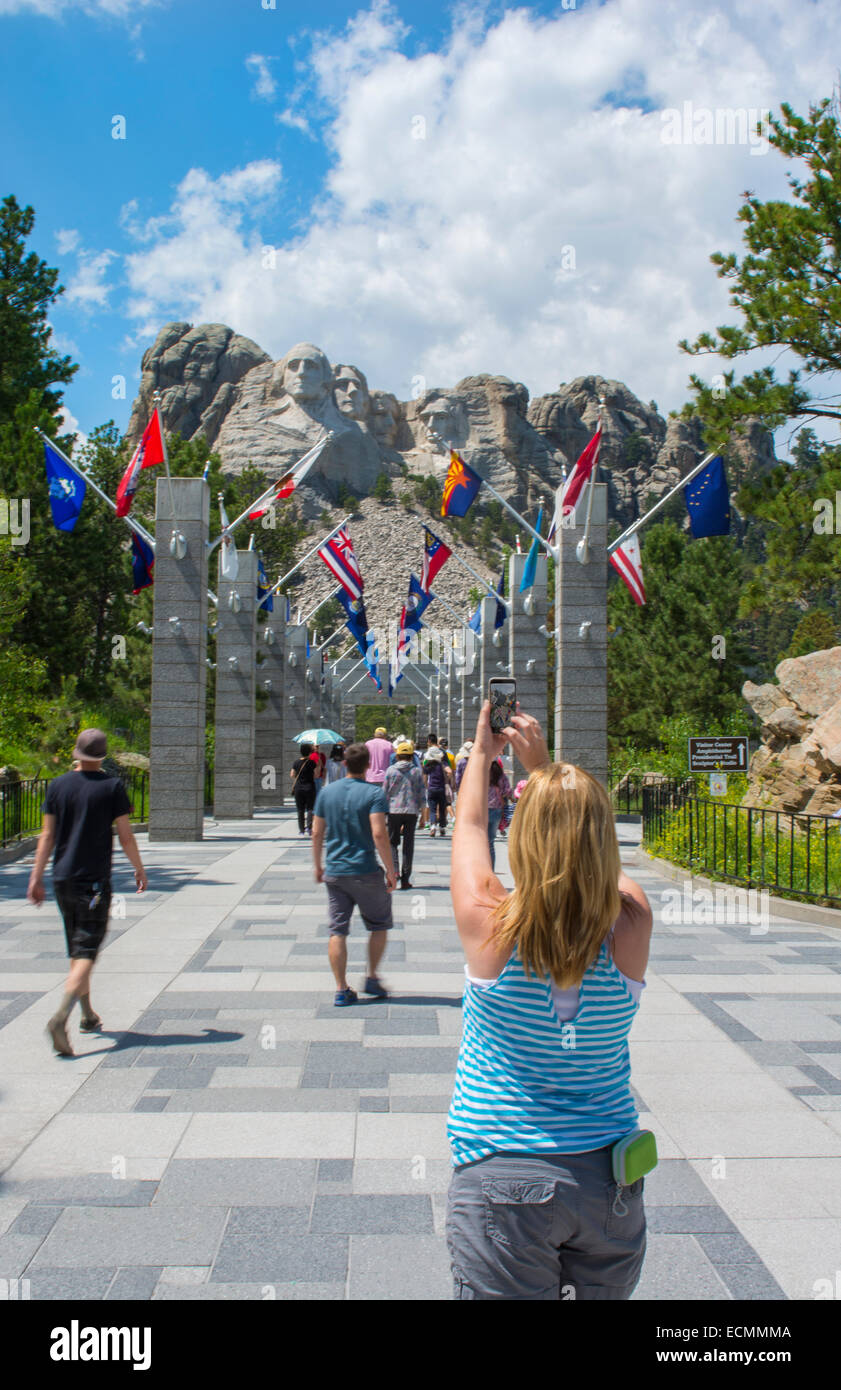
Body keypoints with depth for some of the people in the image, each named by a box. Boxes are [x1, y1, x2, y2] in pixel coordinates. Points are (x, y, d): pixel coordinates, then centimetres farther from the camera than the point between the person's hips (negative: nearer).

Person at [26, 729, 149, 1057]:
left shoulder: (58, 786, 3)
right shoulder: (111, 787, -7)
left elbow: (47, 836, 4)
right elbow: (125, 837, -6)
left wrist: (36, 877, 9)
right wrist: (140, 870, 8)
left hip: (63, 879, 5)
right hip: (95, 881, -5)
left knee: (76, 950, 18)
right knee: (87, 952, -5)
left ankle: (88, 1016, 29)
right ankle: (61, 1017, -23)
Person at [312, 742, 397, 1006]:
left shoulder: (327, 792, 5)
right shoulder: (373, 793, -10)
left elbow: (317, 832, 8)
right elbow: (379, 834, -18)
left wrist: (318, 865, 20)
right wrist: (391, 870, -11)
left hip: (334, 873, 4)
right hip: (365, 872, -4)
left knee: (337, 931, 6)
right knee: (379, 925, 16)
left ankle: (341, 989, 6)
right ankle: (371, 978, 15)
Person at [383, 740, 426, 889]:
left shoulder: (391, 770, -1)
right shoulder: (417, 771, 0)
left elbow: (385, 793, 2)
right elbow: (422, 795, 1)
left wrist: (385, 809, 16)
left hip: (394, 811, 0)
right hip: (412, 812, 0)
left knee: (392, 841, 13)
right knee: (408, 845, 7)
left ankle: (394, 870, -10)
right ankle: (405, 879, 8)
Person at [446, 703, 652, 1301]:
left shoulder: (490, 925, -20)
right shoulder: (630, 924, -15)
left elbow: (468, 828, 0)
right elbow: (588, 842, 6)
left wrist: (482, 754, 16)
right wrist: (542, 763, 12)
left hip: (502, 1183, -3)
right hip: (610, 1180, 3)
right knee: (601, 1293, 22)